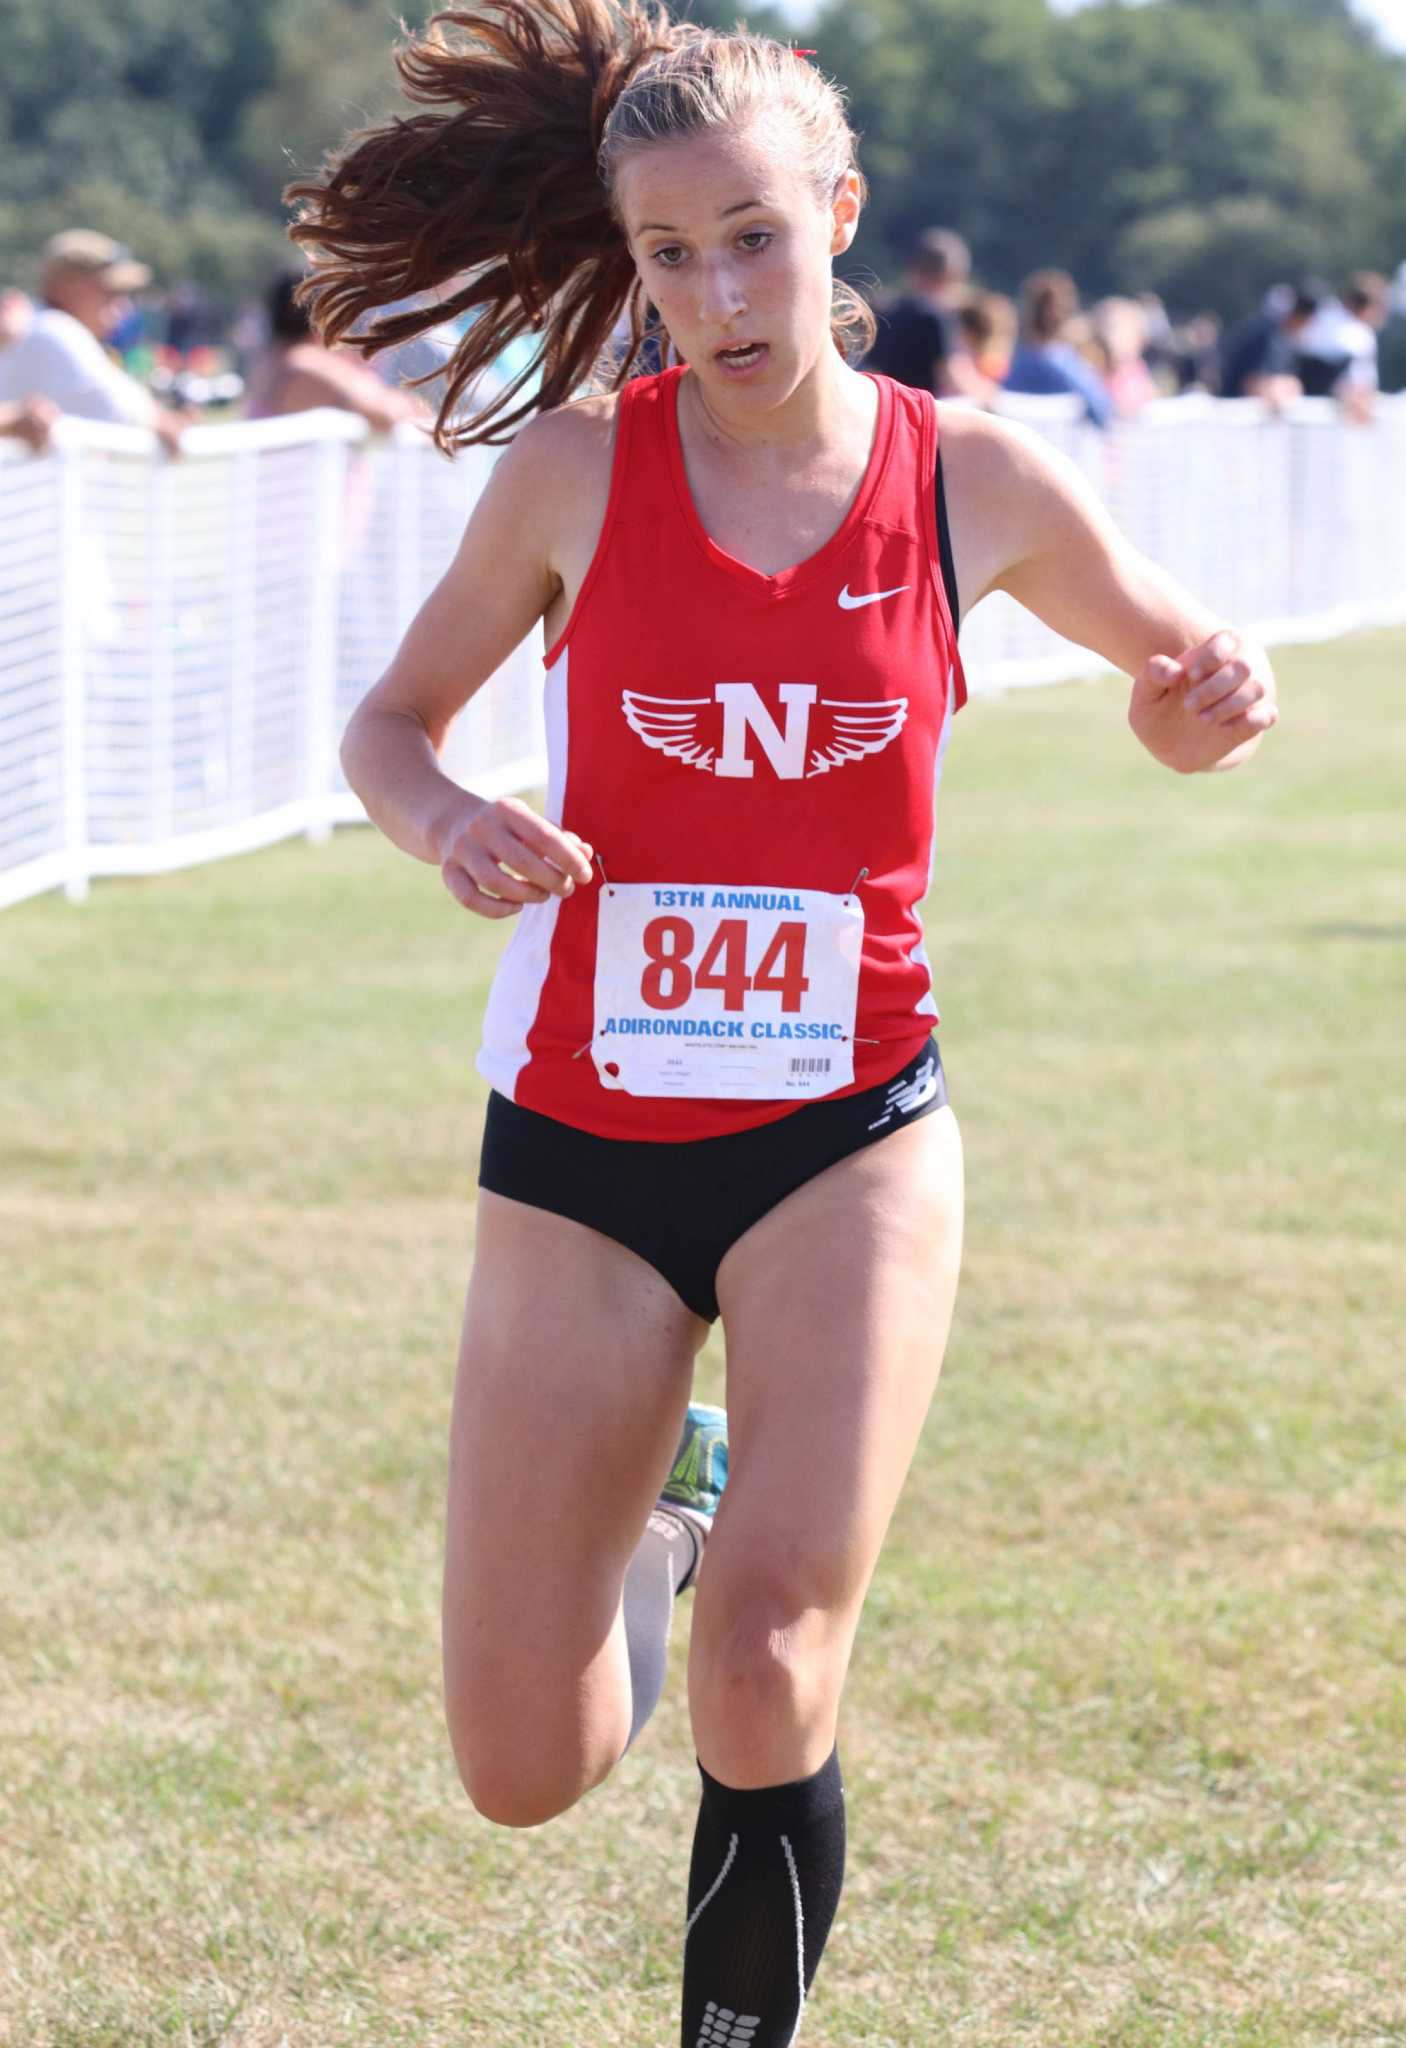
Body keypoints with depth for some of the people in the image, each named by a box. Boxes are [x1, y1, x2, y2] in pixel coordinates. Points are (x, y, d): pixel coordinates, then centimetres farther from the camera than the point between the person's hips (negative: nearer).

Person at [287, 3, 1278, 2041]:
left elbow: (1173, 683, 12)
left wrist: (1209, 698, -12)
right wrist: (449, 822, -17)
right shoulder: (577, 467, -6)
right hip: (579, 1149, 1)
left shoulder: (974, 480, -4)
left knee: (766, 1669, -20)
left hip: (846, 1136, -1)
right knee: (526, 1771, 2)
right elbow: (391, 722, 6)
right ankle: (650, 1512, 37)